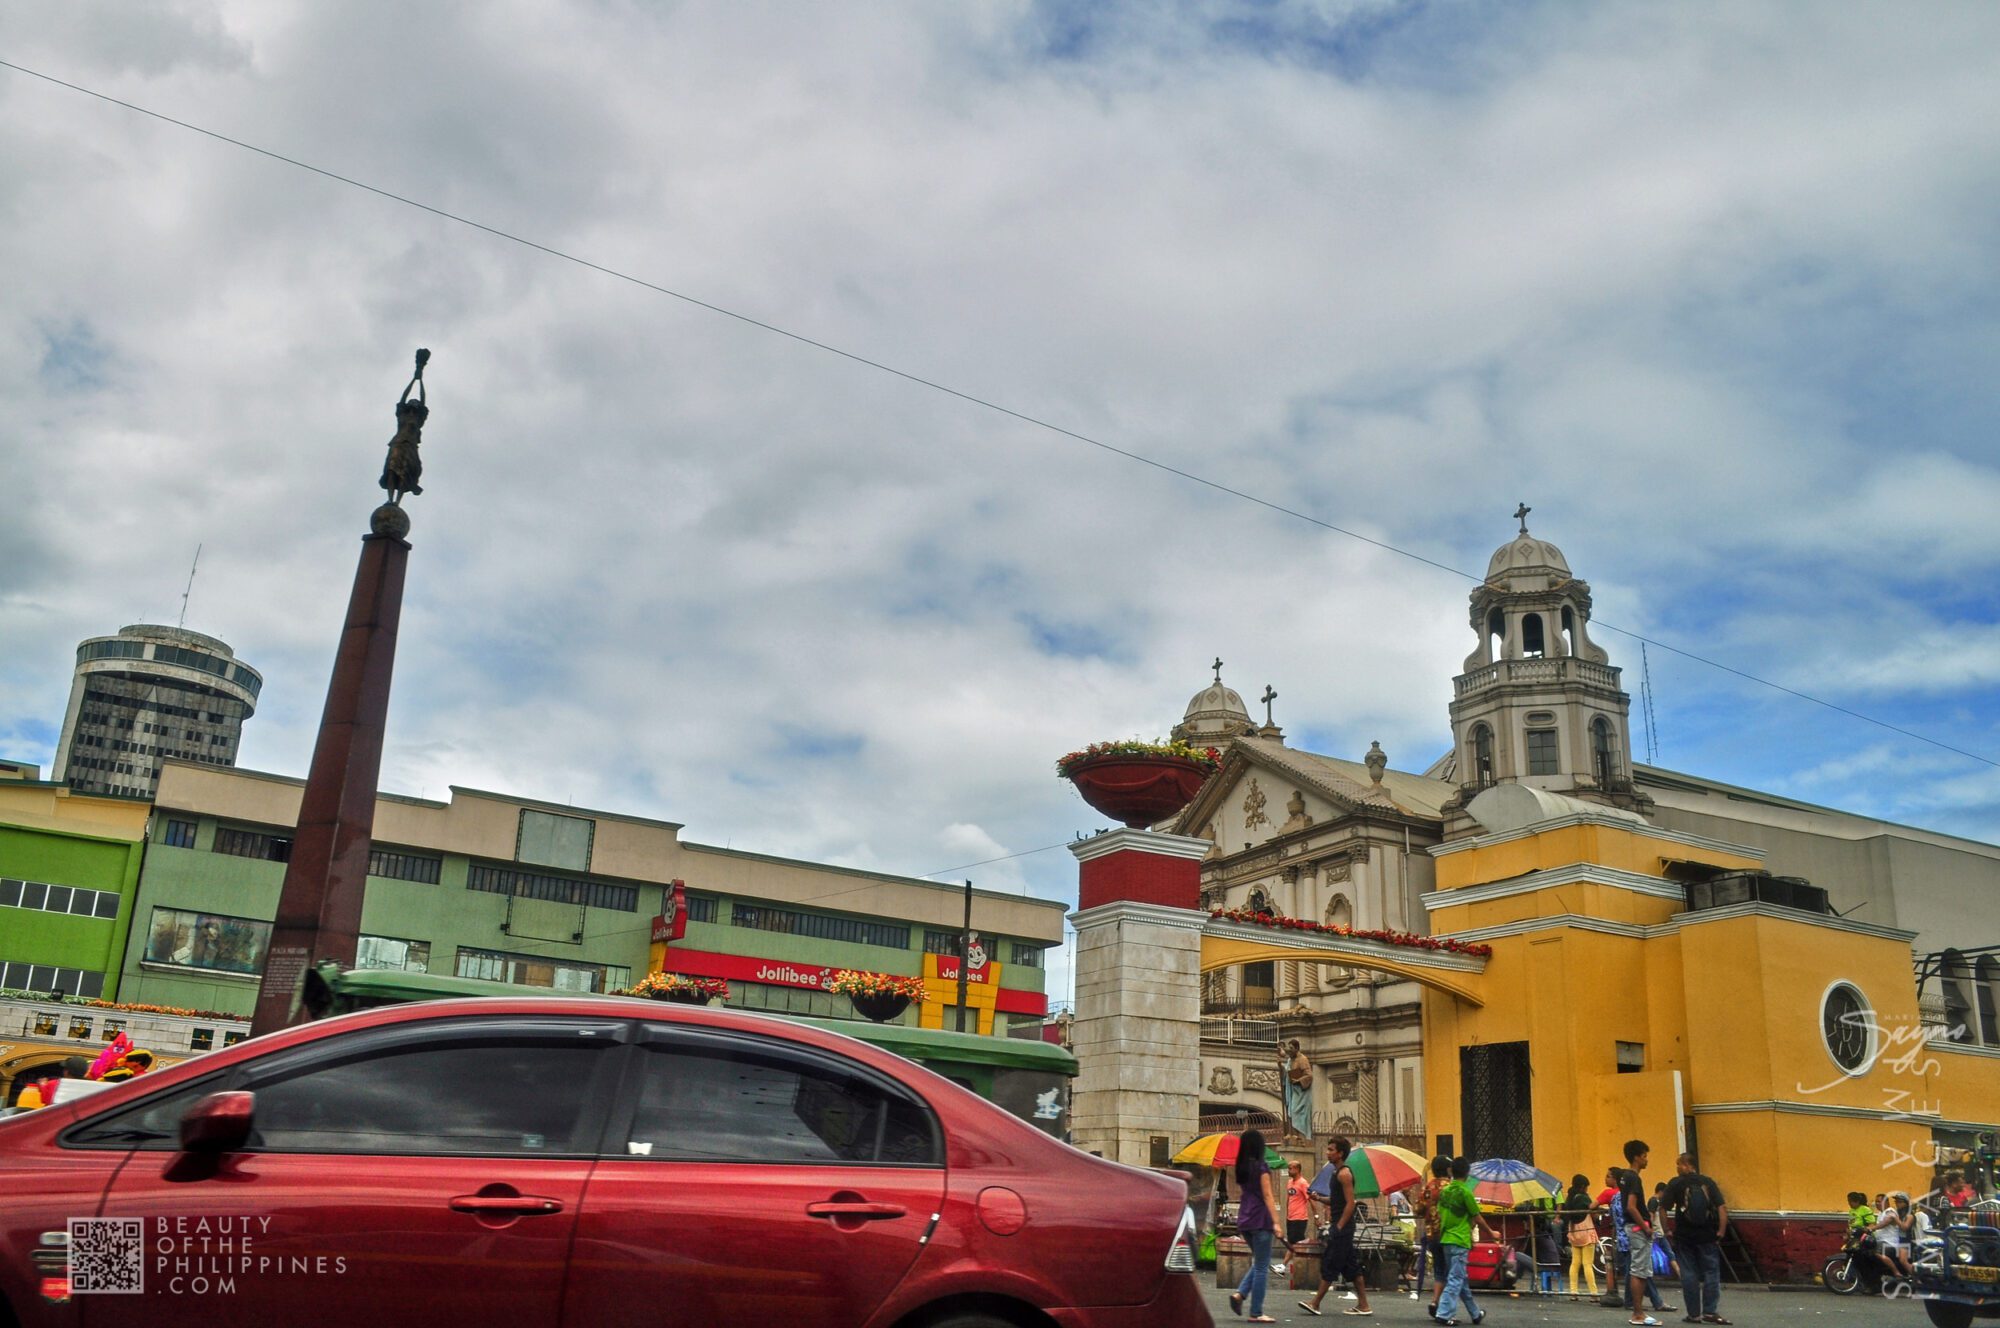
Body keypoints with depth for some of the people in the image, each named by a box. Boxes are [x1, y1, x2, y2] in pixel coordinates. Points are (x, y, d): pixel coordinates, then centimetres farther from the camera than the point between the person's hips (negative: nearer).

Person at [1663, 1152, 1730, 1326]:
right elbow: (1721, 1207, -6)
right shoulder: (1708, 1182, 1)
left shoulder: (1675, 1183, -4)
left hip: (1684, 1236, -1)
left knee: (1689, 1274, 7)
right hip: (1707, 1235, 1)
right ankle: (1710, 1311, 0)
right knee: (1711, 1272, 7)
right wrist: (1721, 1231, -4)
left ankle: (1694, 1313, 10)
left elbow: (1663, 1209, -9)